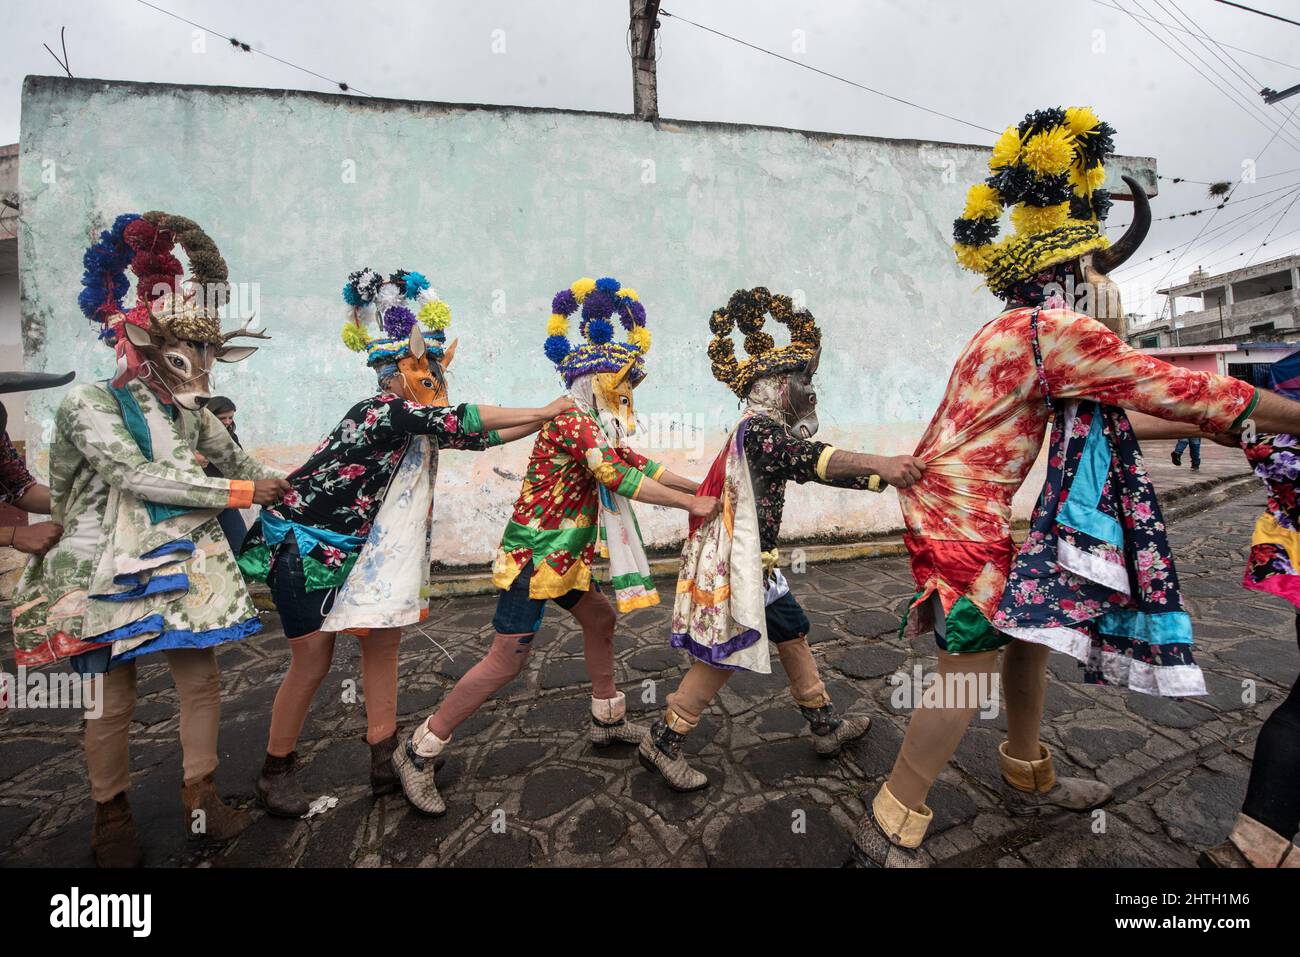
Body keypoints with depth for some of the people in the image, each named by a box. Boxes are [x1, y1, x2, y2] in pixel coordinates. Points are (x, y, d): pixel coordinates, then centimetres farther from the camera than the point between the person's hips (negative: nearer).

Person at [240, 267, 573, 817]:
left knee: (382, 639, 7)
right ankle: (276, 770, 24)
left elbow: (476, 438, 7)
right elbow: (464, 421, -26)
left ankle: (385, 759, 18)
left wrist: (546, 420, 4)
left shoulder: (416, 423, 3)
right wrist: (542, 412, -18)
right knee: (313, 659, 1)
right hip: (302, 544, -8)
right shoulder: (383, 412, -24)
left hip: (352, 548, 9)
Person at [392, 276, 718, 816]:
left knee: (600, 620, 19)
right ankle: (420, 751, 11)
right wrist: (691, 505, -21)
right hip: (534, 555, -10)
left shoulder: (594, 427, 12)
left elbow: (637, 463, 14)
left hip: (564, 555, 10)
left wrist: (698, 487, 9)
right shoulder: (571, 423, -19)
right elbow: (620, 478, -28)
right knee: (508, 657, -6)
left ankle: (607, 721, 37)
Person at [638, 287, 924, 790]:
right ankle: (661, 743, 16)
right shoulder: (758, 427, -17)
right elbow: (810, 459, -34)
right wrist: (879, 463, -42)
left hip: (754, 564, 10)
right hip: (731, 564, -10)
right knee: (723, 657, 0)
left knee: (793, 633, 19)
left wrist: (886, 476, 7)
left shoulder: (768, 430, 14)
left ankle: (825, 725, 37)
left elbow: (815, 468, 12)